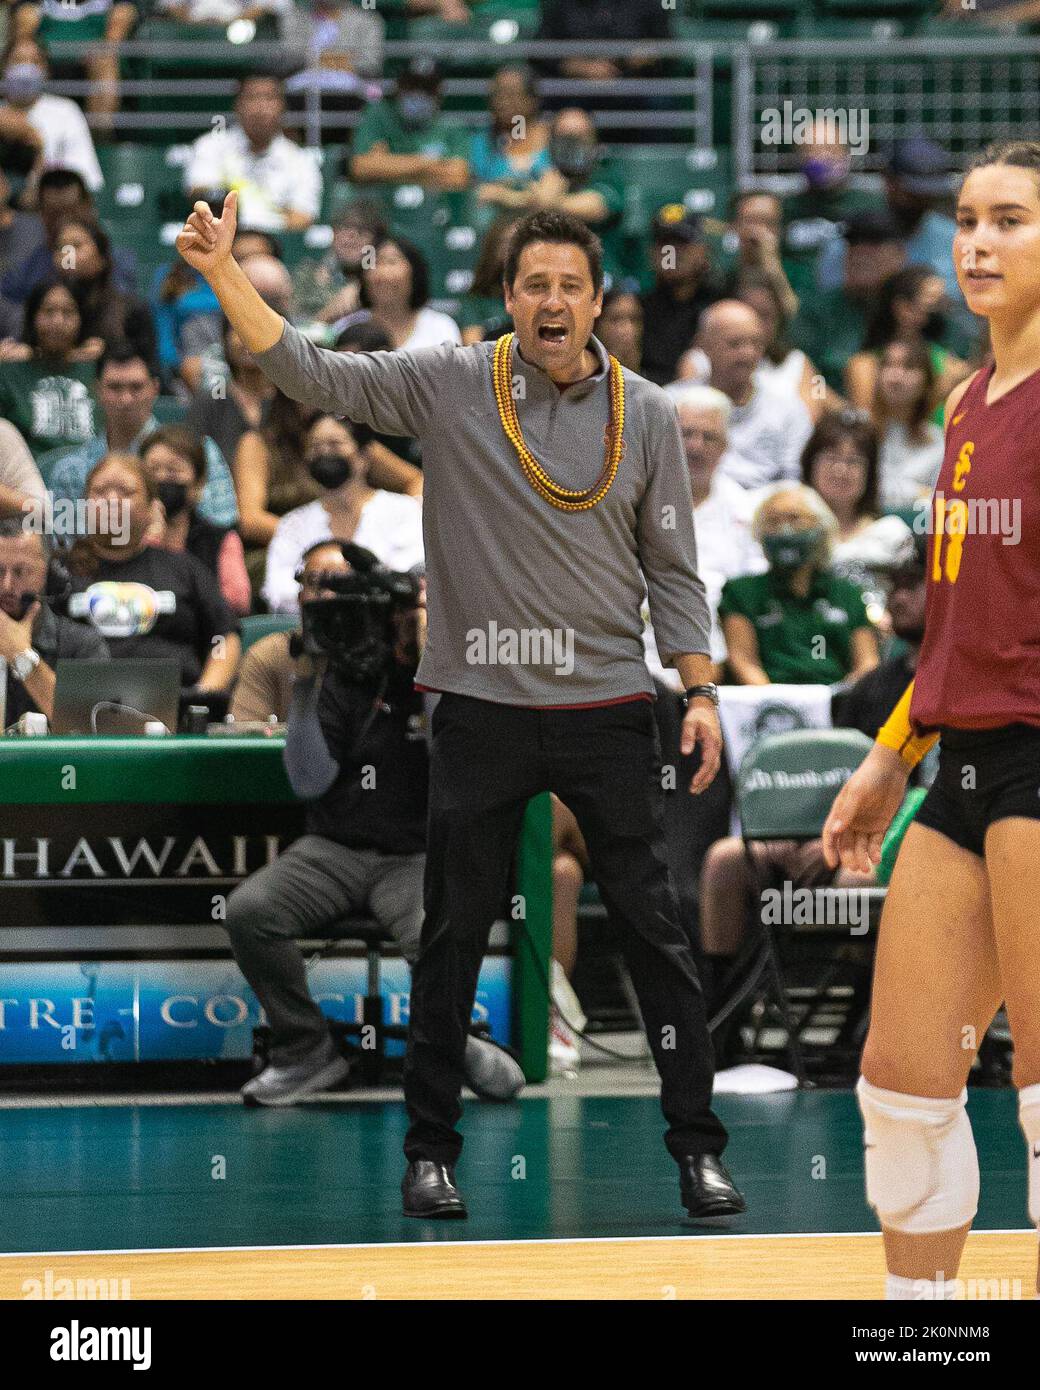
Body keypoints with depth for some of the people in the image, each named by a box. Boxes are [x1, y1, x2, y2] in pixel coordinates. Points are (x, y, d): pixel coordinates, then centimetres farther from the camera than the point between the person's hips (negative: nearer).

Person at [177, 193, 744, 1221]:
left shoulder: (646, 414, 3)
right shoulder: (447, 386, -1)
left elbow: (672, 566, 8)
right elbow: (310, 373, -7)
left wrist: (699, 690, 0)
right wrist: (223, 273, -20)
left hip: (608, 712, 0)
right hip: (481, 707, 0)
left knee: (654, 932, 0)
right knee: (453, 935, 6)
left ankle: (697, 1147, 8)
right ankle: (430, 1147, 17)